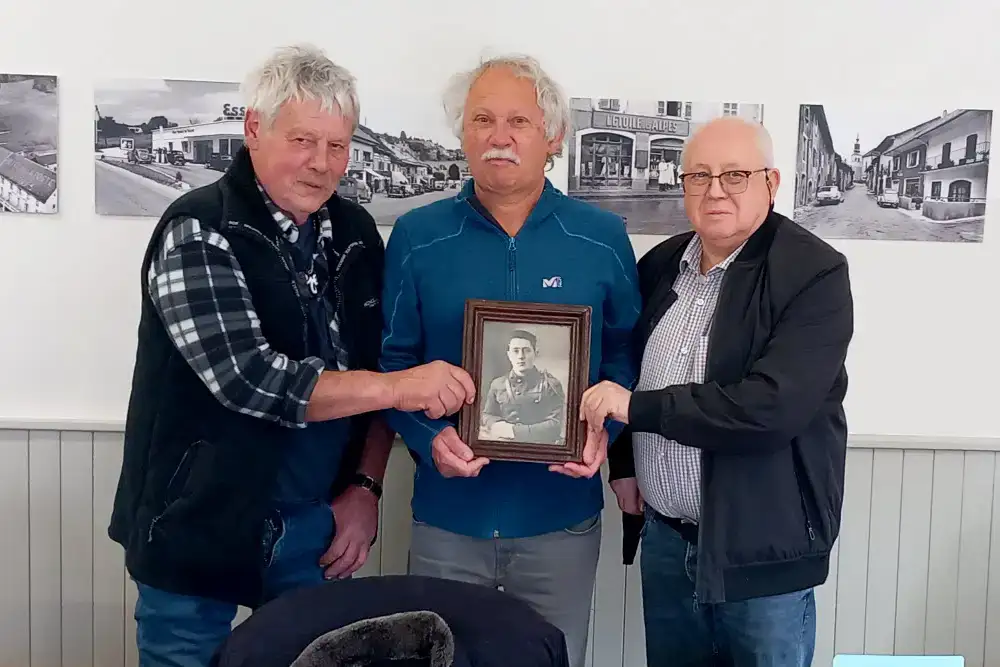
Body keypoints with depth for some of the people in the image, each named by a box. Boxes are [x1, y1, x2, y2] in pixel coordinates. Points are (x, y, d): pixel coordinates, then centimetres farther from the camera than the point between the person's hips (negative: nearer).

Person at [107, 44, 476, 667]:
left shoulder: (356, 232, 3)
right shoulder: (199, 231, -14)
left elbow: (377, 365, 7)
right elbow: (247, 378, -24)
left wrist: (366, 487, -3)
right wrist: (399, 387, -24)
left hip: (317, 531, 5)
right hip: (199, 532, -4)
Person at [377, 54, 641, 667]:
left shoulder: (603, 238, -2)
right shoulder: (416, 237, -3)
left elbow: (625, 353, 4)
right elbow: (393, 360, 0)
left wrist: (603, 428, -14)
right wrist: (429, 438, -16)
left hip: (562, 516, 0)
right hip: (448, 514, 0)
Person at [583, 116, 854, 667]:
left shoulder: (815, 274, -14)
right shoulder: (660, 264, 5)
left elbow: (774, 406, -25)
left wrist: (637, 408, -21)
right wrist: (623, 463, 9)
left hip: (761, 549, -5)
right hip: (664, 538, 6)